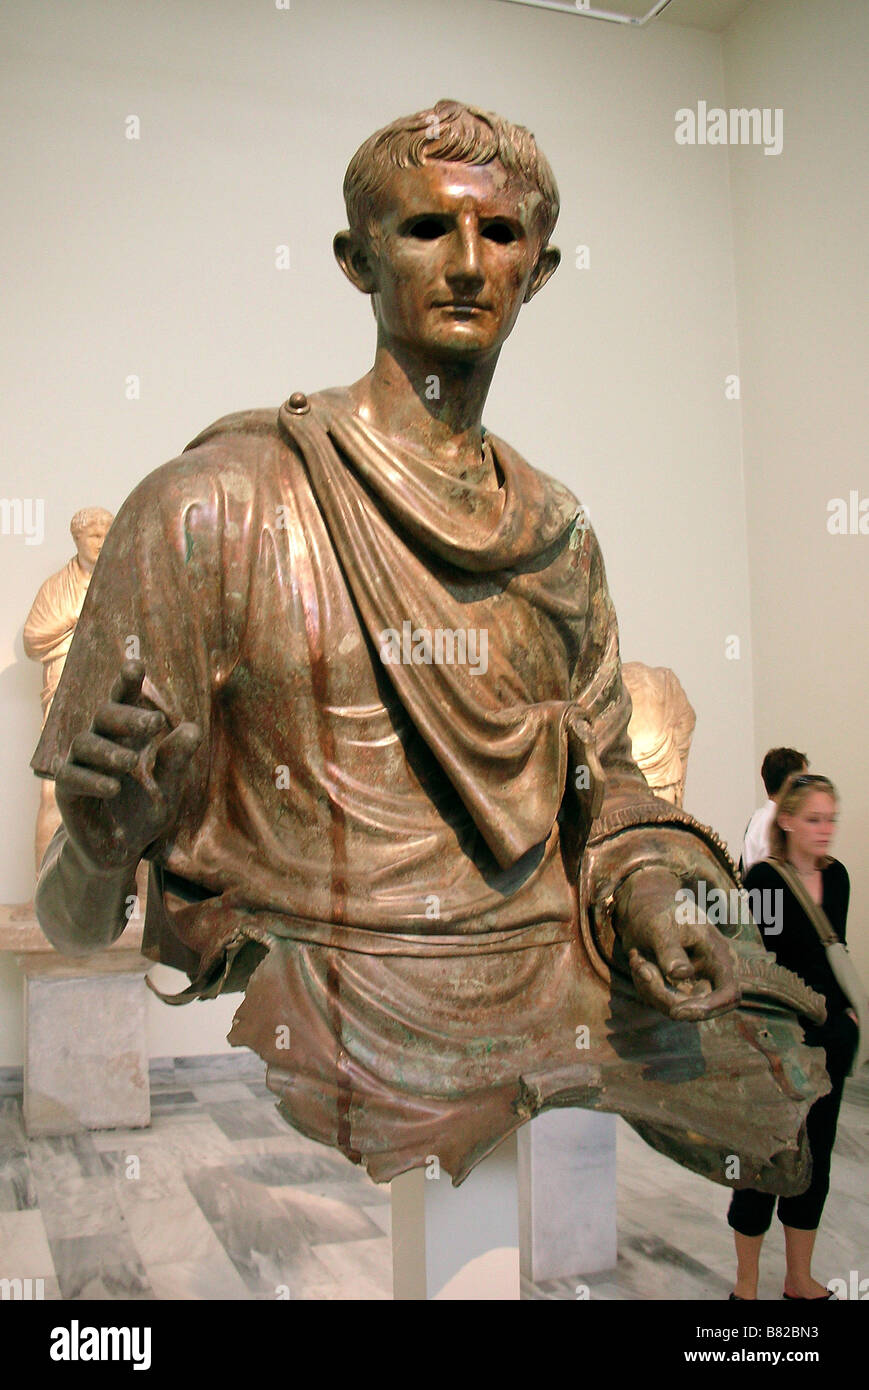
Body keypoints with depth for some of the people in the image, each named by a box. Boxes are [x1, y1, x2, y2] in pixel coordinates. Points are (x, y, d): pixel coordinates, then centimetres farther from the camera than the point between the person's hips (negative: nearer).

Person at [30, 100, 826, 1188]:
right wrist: (108, 841, -28)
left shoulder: (555, 527, 12)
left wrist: (644, 889, -2)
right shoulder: (215, 503, -6)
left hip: (553, 970, 5)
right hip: (326, 1003, -5)